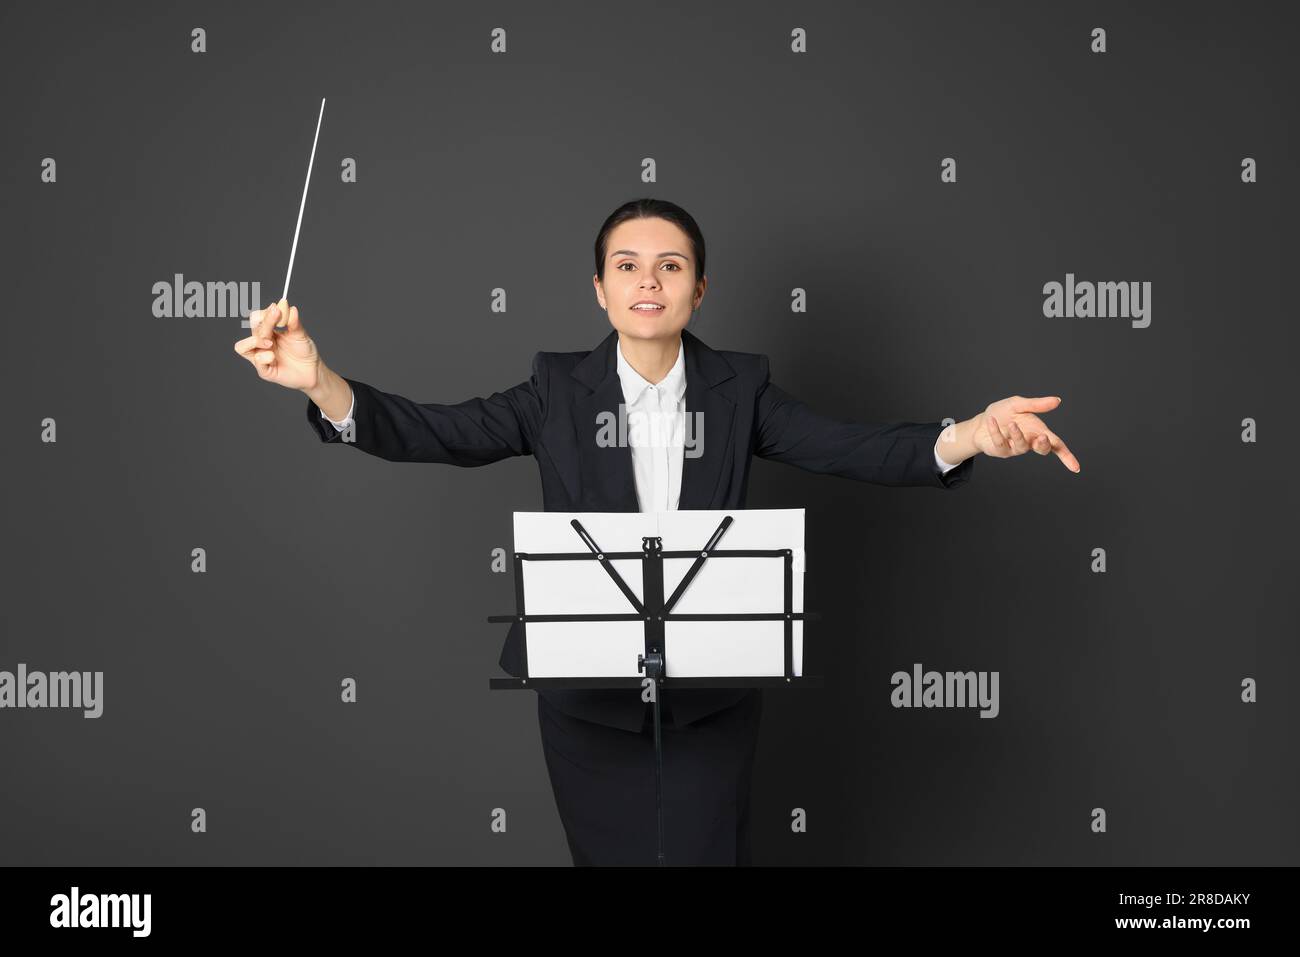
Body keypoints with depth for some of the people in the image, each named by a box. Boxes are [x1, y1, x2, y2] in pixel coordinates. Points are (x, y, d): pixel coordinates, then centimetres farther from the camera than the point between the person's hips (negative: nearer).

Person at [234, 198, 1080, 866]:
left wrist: (972, 436, -30)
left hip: (713, 697, 0)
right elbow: (434, 432, -13)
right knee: (612, 855, 12)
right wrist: (319, 381, -32)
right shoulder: (559, 392, -3)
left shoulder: (740, 388, -1)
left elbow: (852, 448, -12)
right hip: (589, 697, 0)